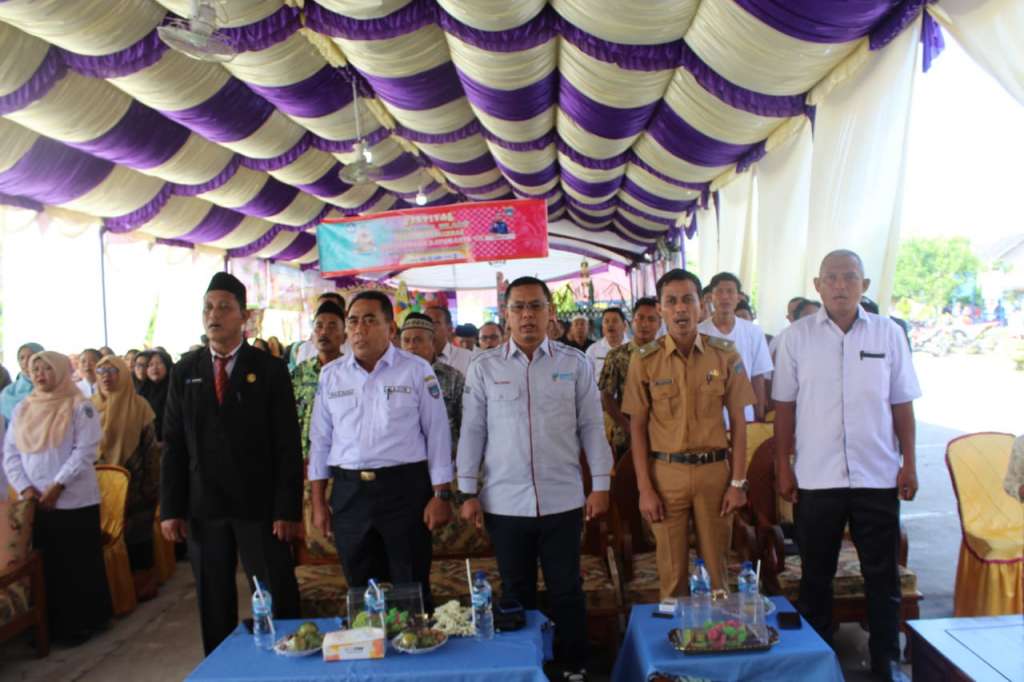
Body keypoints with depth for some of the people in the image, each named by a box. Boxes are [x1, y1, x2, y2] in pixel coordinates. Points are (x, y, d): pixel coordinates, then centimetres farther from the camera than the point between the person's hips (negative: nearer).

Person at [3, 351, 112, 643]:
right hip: (35, 502, 5)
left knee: (80, 564, 2)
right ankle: (55, 623, 23)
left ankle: (85, 621, 15)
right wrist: (25, 488, -5)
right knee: (48, 564, 11)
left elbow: (84, 451, -11)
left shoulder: (79, 406, -5)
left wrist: (57, 486, -16)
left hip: (75, 500, -5)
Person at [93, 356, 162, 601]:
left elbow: (151, 448, -7)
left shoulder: (138, 406, -7)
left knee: (137, 534, 5)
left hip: (134, 484, -3)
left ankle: (142, 582, 16)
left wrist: (151, 486, -9)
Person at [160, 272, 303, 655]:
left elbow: (288, 445, -4)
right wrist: (171, 508, 1)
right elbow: (173, 444, 7)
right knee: (213, 604, 12)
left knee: (279, 600, 1)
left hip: (259, 505, -2)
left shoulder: (270, 369, -1)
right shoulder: (184, 372, 8)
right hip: (202, 507, 3)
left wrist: (288, 509, -9)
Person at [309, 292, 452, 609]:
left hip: (404, 489, -3)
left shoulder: (416, 370, -3)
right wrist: (318, 502, 8)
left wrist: (441, 495, -6)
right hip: (349, 492, 3)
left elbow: (437, 435, -2)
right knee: (359, 592, 14)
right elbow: (320, 440, 10)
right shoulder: (331, 375, 7)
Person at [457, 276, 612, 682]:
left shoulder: (575, 364, 1)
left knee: (566, 591, 10)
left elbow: (592, 427, 2)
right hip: (505, 502, 1)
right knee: (516, 592, 14)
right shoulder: (484, 367, 1)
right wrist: (468, 493, 1)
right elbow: (472, 432, 2)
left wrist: (600, 485, -1)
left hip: (562, 500, 0)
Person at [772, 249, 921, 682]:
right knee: (815, 576, 12)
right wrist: (783, 464, -1)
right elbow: (784, 405, 1)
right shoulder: (798, 336, -1)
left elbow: (901, 403, 5)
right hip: (816, 477, 0)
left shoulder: (888, 333, 2)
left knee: (882, 575, 11)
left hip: (878, 476, 1)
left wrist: (909, 462, 2)